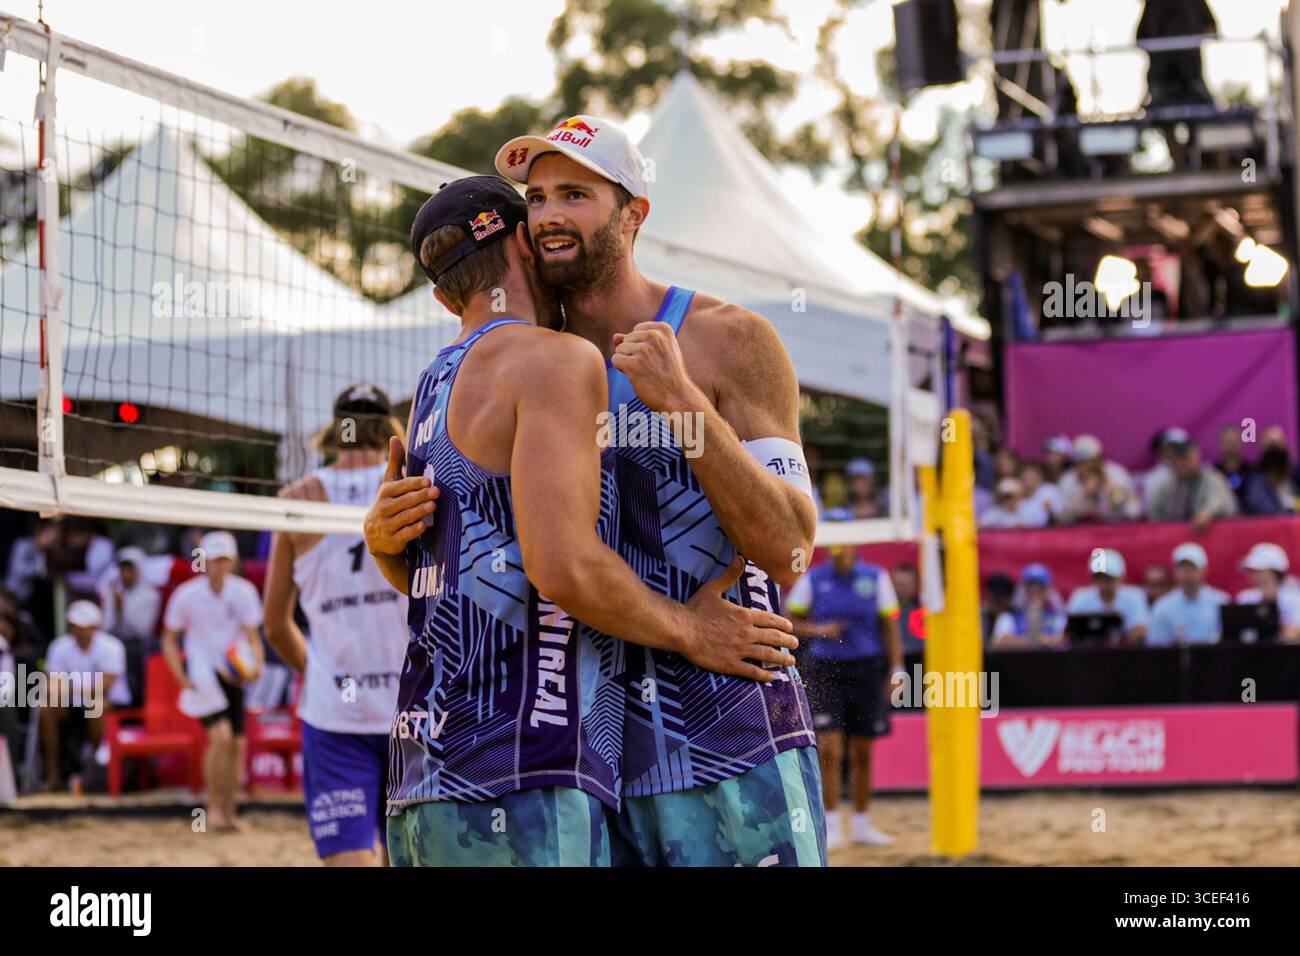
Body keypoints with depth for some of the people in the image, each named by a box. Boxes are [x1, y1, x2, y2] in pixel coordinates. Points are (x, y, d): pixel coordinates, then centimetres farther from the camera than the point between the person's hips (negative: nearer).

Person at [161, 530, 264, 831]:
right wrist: (181, 676, -11)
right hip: (202, 674, -3)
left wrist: (256, 666, -26)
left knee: (237, 743, 3)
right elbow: (169, 639, 2)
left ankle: (229, 812, 17)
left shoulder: (243, 592, -4)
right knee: (221, 734, -21)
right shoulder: (186, 595, -8)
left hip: (232, 674, 3)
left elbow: (252, 636, -6)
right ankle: (214, 806, -8)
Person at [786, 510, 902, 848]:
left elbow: (889, 627, 6)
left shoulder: (876, 578, 3)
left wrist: (896, 669, 0)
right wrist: (818, 629, -12)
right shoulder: (812, 579, 2)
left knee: (862, 754, 8)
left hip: (866, 668, 1)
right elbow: (790, 621, 6)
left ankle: (862, 824, 20)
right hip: (827, 669, -1)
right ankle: (832, 826, -3)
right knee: (829, 751, -9)